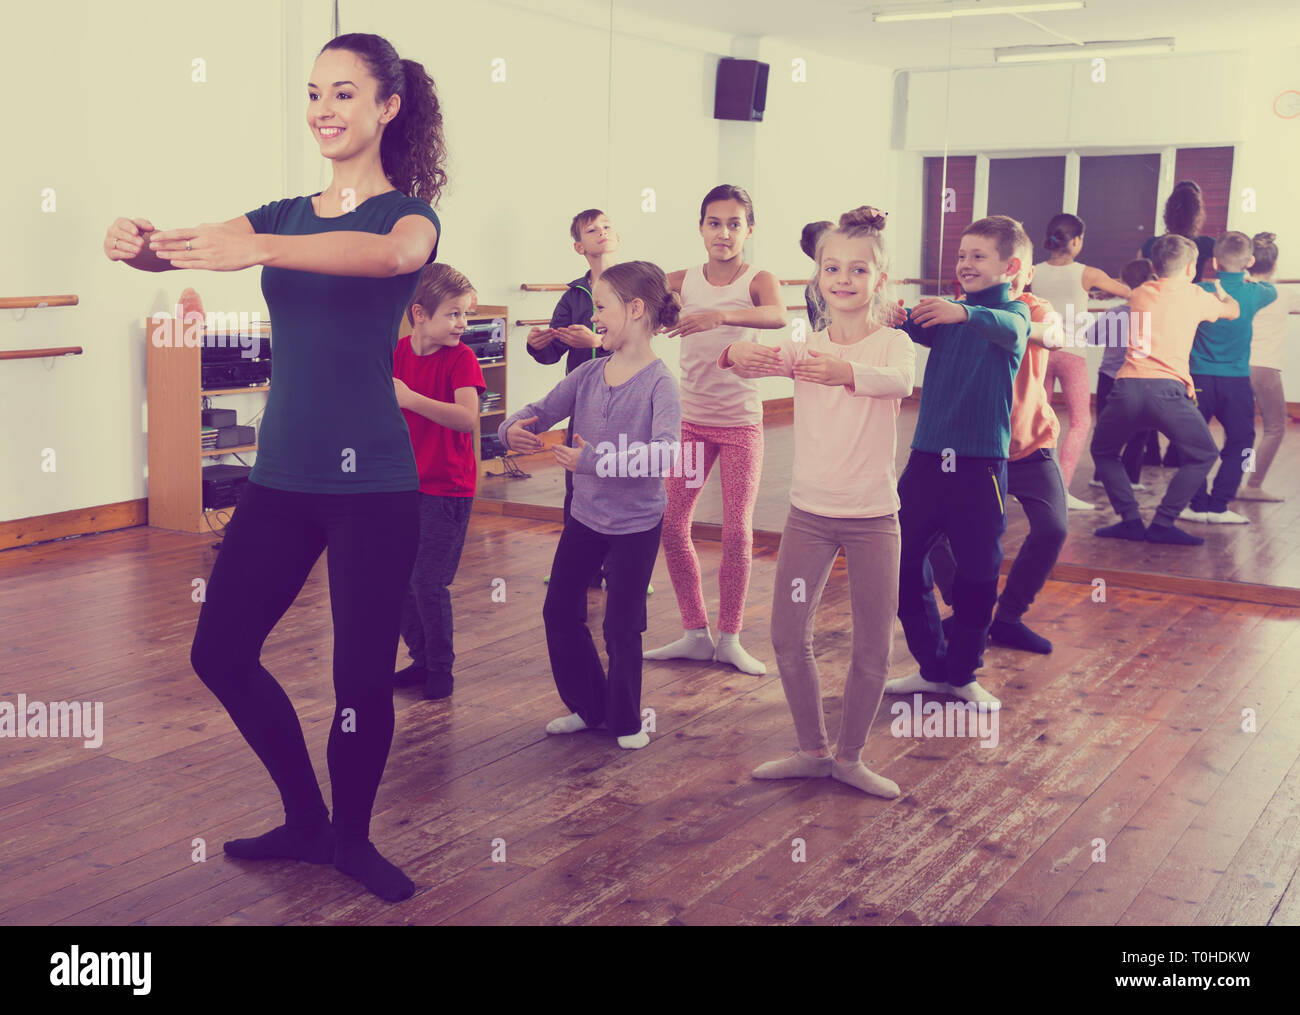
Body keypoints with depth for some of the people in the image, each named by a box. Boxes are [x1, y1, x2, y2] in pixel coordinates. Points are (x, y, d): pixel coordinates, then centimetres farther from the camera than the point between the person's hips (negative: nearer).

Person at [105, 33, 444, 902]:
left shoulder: (410, 212, -3)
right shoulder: (286, 214, 12)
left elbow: (393, 254, -29)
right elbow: (192, 246, -5)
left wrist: (258, 249, -43)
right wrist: (142, 245, -29)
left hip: (372, 481, -5)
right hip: (282, 475, 6)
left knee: (362, 675, 0)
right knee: (220, 651, 7)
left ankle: (353, 839, 25)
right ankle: (306, 822, 26)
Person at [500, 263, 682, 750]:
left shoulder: (659, 383, -19)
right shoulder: (588, 373, -1)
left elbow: (663, 456, -32)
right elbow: (541, 411, 3)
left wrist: (592, 460, -35)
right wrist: (514, 429, -20)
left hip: (636, 523, -6)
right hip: (585, 515, 6)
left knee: (622, 625, 4)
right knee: (560, 611, 12)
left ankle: (626, 719, 27)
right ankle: (588, 706, 31)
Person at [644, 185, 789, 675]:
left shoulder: (758, 280, -7)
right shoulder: (682, 281, 3)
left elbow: (777, 316, -29)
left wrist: (720, 315, -45)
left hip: (741, 422, -3)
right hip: (691, 419, 3)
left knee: (737, 532, -1)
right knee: (671, 526, 2)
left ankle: (729, 638, 15)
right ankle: (695, 633, 17)